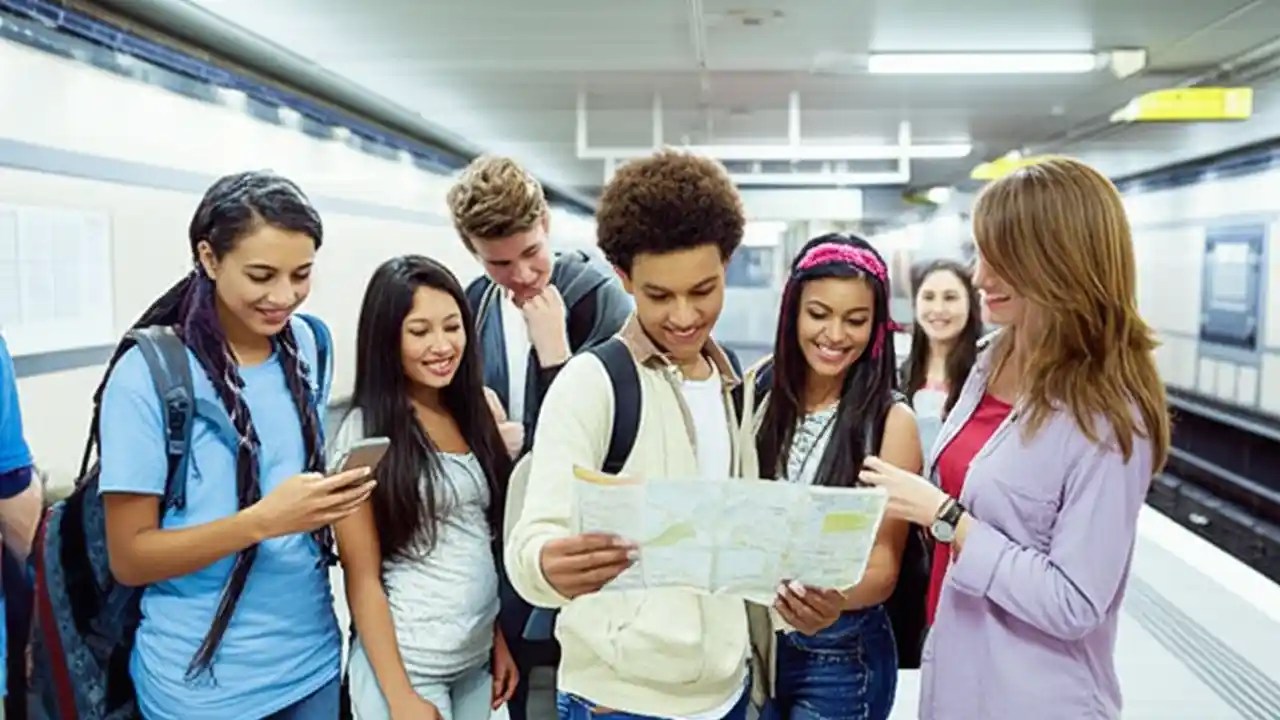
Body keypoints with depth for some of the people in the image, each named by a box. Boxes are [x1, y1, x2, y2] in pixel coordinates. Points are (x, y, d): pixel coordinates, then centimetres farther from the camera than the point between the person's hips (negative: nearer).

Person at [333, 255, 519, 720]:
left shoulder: (474, 416, 3)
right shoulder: (363, 432, -12)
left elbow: (486, 547, 9)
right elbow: (362, 579, -12)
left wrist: (501, 642, 7)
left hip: (476, 660, 5)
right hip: (404, 665, -5)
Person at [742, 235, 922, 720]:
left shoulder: (890, 421, -14)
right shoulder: (756, 390, -5)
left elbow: (883, 567, -12)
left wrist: (836, 600, -31)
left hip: (838, 655, -3)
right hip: (747, 638, 3)